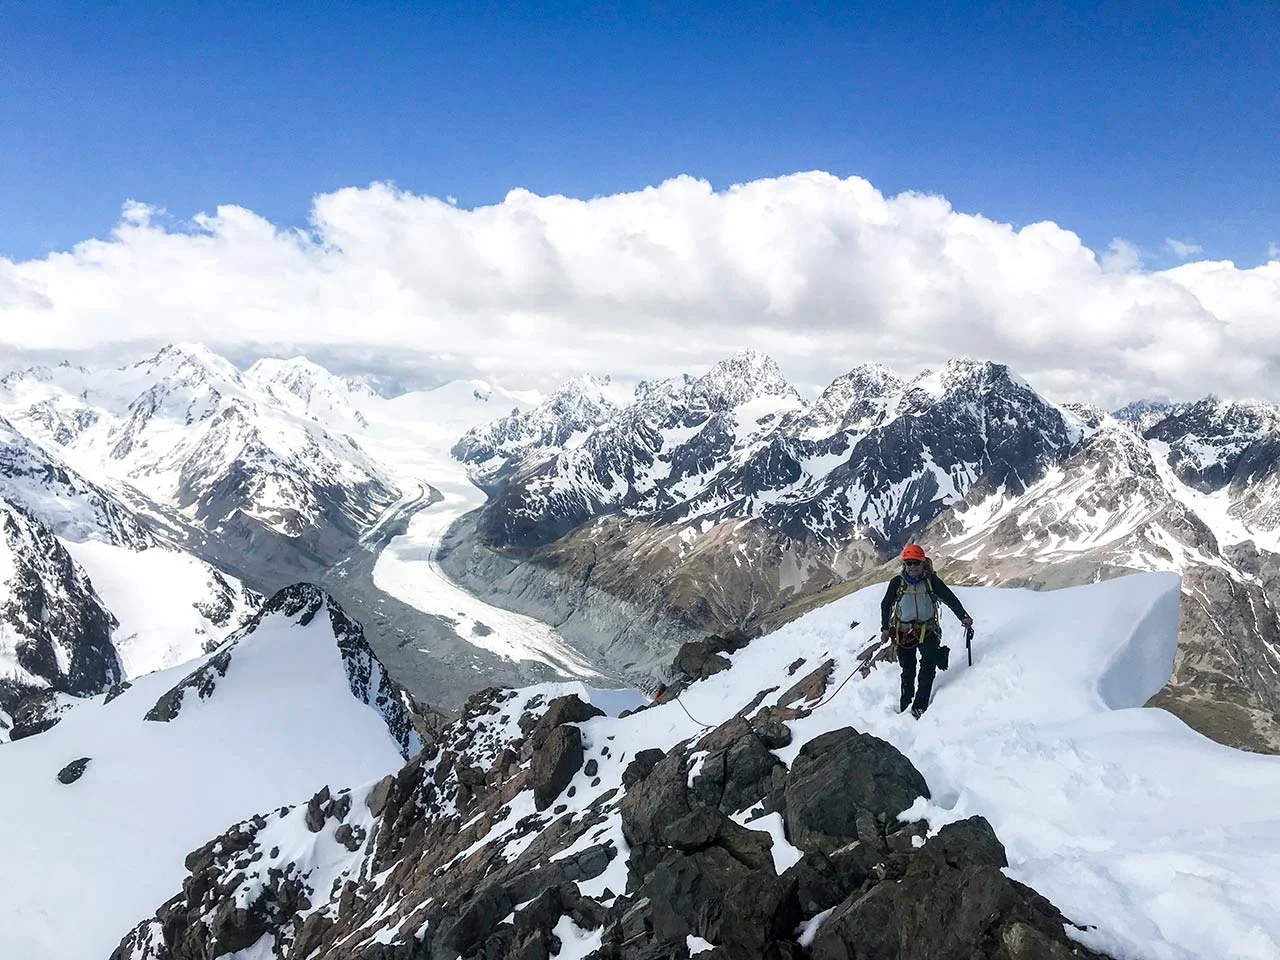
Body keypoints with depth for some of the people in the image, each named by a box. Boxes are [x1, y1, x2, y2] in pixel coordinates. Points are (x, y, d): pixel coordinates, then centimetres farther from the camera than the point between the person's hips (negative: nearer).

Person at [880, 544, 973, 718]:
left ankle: (919, 706, -18)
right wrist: (885, 628, 4)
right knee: (907, 670, 9)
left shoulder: (931, 581, -3)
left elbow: (950, 598, -2)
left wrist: (963, 616, -16)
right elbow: (886, 605, 10)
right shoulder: (897, 583, -1)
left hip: (928, 630, -1)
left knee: (929, 665, -18)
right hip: (904, 631, 1)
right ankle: (905, 706, 22)